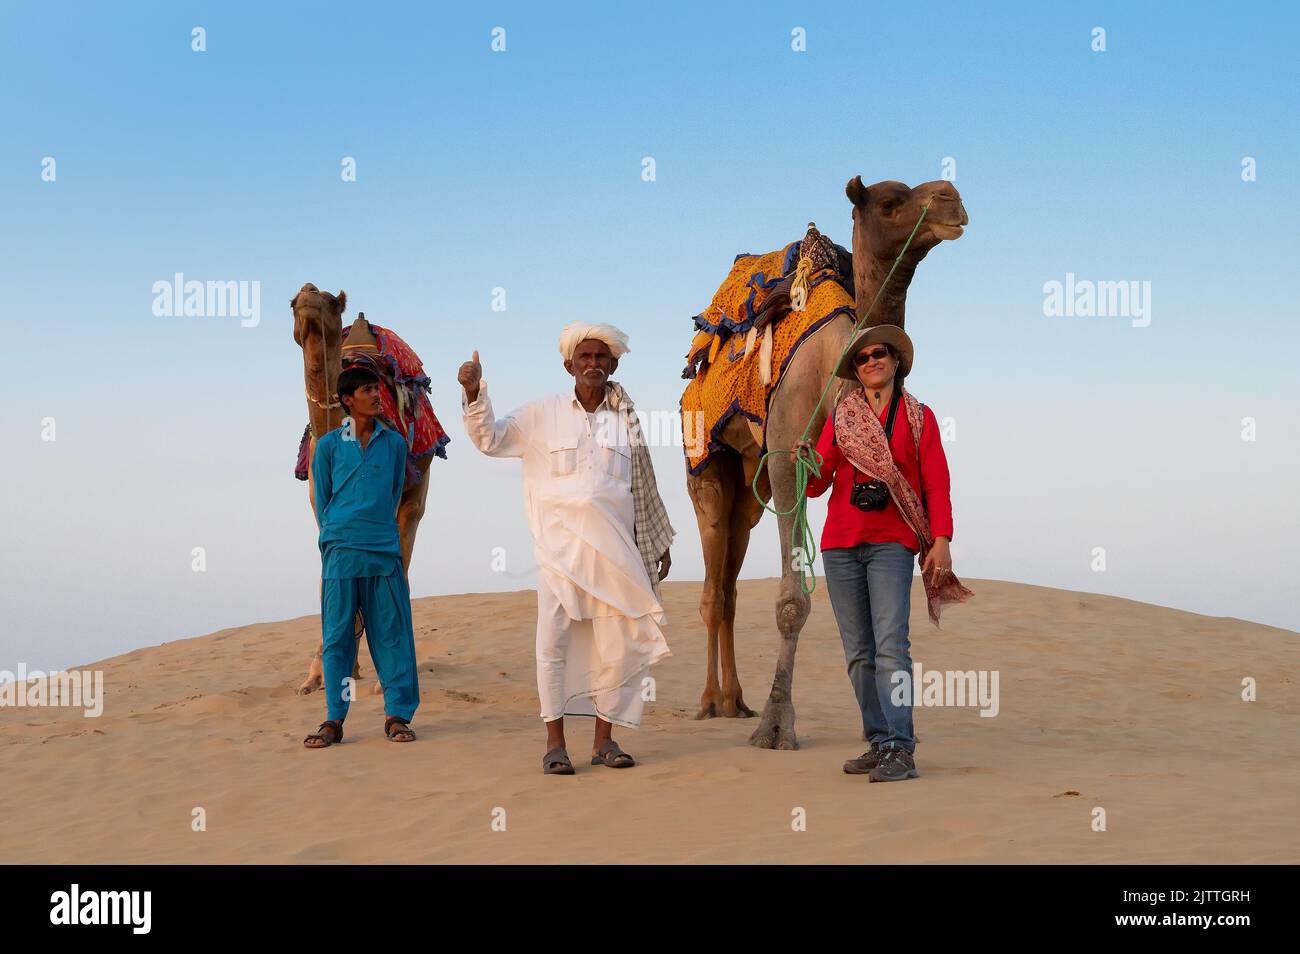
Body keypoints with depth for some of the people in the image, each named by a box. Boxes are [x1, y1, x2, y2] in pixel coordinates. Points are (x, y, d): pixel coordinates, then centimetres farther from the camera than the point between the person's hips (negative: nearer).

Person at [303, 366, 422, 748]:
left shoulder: (394, 443, 11)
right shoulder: (329, 445, 6)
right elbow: (322, 502, 11)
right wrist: (336, 538, 9)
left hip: (384, 551, 1)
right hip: (340, 551, -1)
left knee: (391, 633, 1)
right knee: (336, 636, 0)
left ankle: (397, 715, 7)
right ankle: (334, 720, 4)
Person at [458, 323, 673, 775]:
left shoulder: (626, 420, 11)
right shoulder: (543, 414, 5)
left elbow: (644, 487, 19)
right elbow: (490, 438, 3)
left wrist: (660, 543, 23)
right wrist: (474, 393, -13)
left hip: (615, 549, 2)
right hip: (559, 547, -2)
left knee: (616, 644, 2)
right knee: (554, 640, -7)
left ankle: (604, 738, 12)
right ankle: (555, 742, -1)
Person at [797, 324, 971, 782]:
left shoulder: (918, 417, 6)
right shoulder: (840, 416, 11)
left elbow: (936, 483, 2)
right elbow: (817, 484, 9)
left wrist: (941, 540, -9)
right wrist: (806, 461, -14)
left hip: (891, 542, -3)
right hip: (840, 542, 3)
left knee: (890, 644, -16)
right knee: (859, 652, 4)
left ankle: (902, 750, -18)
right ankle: (878, 743, 11)